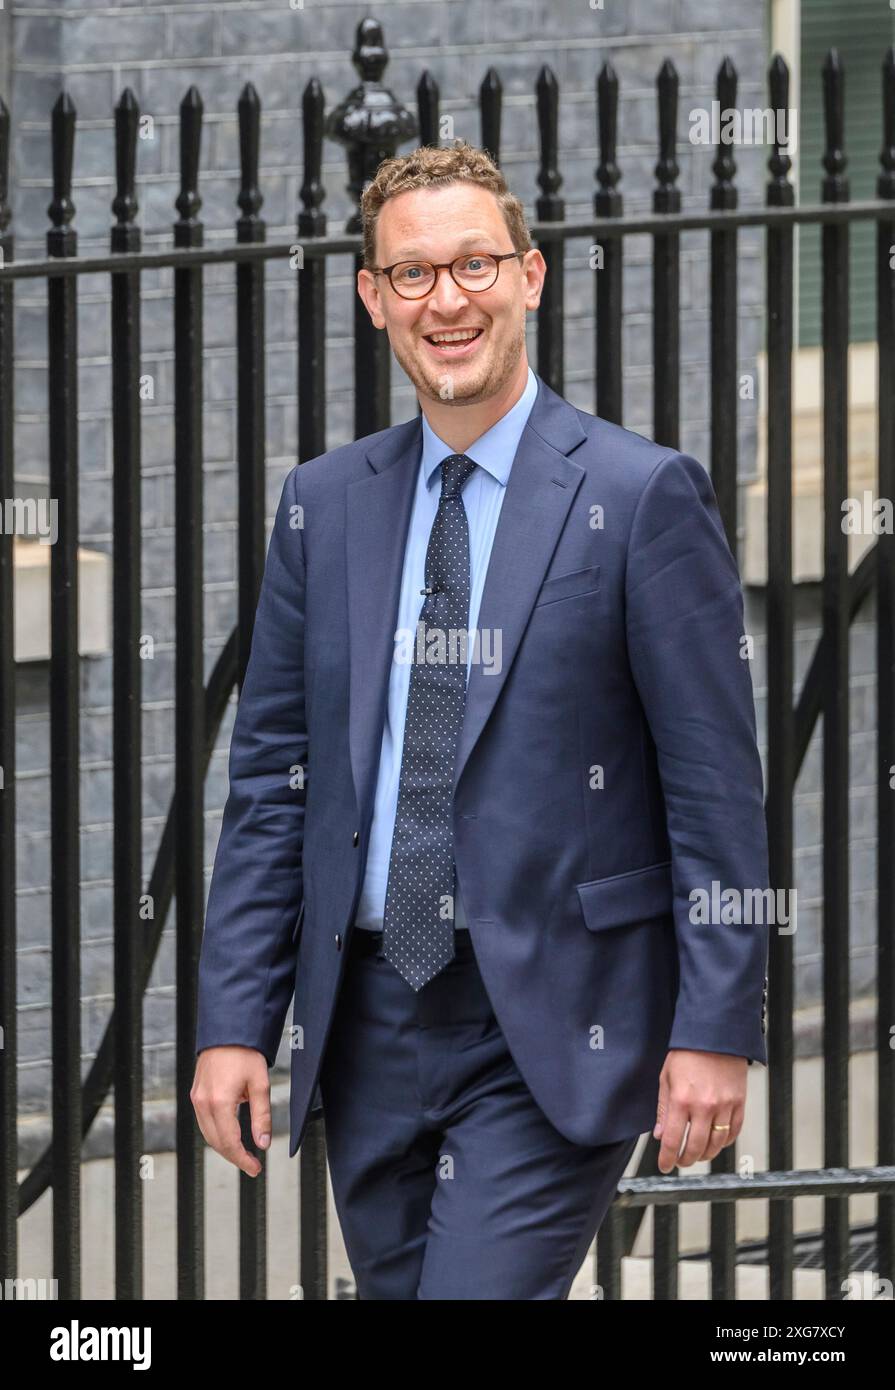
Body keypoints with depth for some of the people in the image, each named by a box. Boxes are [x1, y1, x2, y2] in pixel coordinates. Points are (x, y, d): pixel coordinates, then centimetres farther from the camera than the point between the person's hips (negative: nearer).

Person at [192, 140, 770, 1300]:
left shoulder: (641, 496, -4)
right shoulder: (323, 503, 11)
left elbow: (716, 789, -5)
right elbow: (271, 778, 11)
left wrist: (718, 1029, -10)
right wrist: (234, 1021, 4)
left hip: (552, 1031, -5)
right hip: (370, 1021, 5)